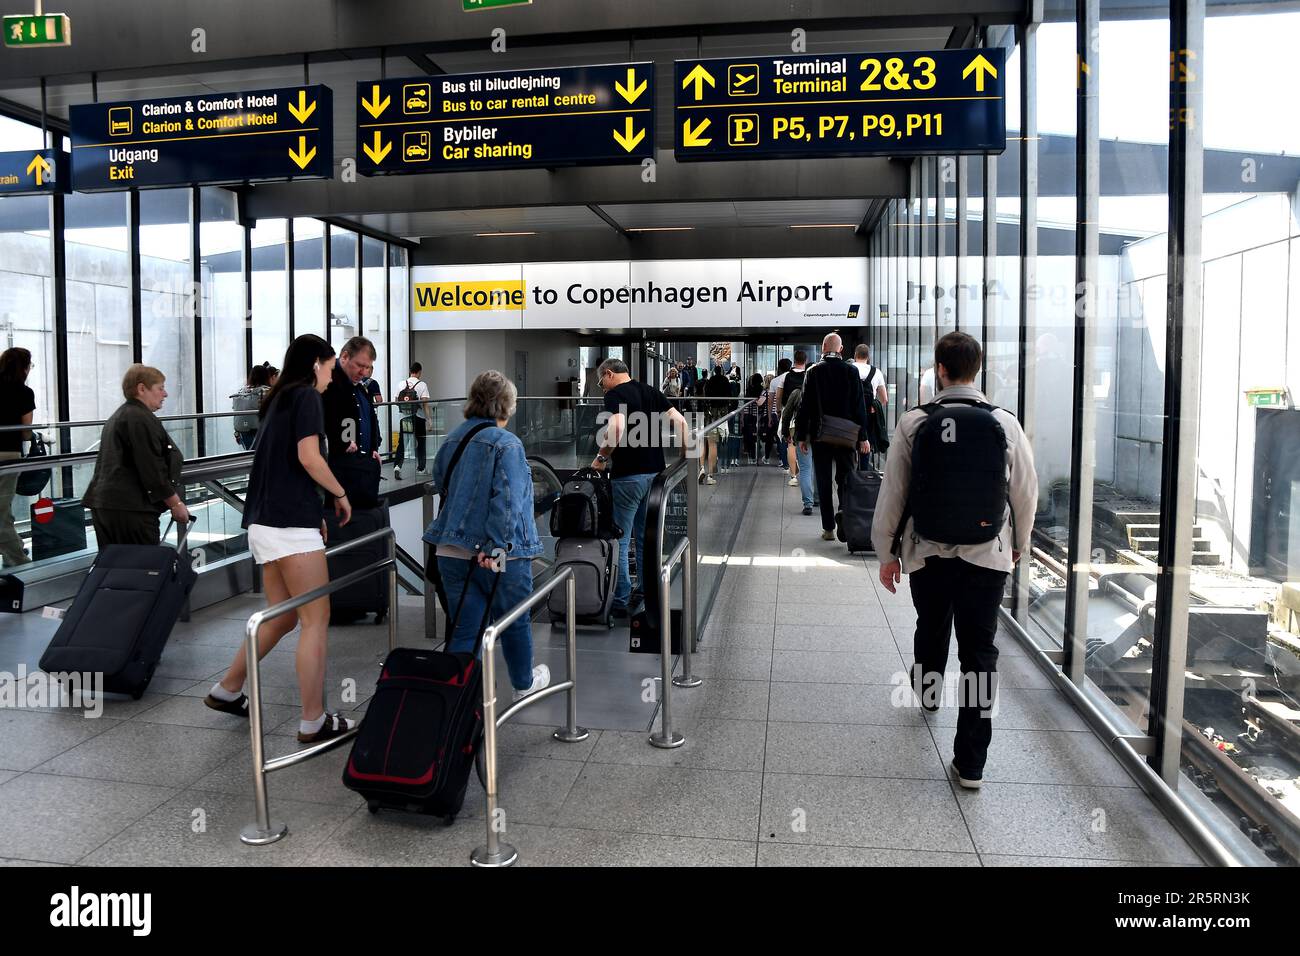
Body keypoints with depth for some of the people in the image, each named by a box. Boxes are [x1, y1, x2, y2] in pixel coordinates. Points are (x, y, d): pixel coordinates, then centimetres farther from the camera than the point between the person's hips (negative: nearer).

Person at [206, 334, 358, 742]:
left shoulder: (278, 398, 20)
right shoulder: (307, 396, -6)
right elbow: (308, 457, -17)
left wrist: (314, 512, 22)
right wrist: (341, 494, -2)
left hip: (264, 521, 9)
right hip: (290, 522, -9)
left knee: (282, 617, 18)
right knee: (316, 620, -4)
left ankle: (226, 690, 27)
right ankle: (313, 721, 0)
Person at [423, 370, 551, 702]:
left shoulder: (452, 439, 8)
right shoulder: (506, 443, -13)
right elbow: (507, 500, -23)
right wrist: (495, 546, -24)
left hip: (451, 551, 5)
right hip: (500, 554, -5)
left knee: (464, 628, 8)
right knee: (515, 620, 17)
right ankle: (523, 683, 38)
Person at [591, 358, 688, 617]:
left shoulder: (615, 394, -10)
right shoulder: (651, 392, 12)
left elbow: (617, 428, -28)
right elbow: (680, 421, 9)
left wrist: (602, 457, -15)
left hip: (628, 476, -7)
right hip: (655, 473, 7)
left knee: (620, 542, 2)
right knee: (646, 539, 18)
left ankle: (621, 603, 6)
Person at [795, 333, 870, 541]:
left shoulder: (813, 372, -3)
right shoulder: (851, 371, -3)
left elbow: (804, 405, -2)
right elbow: (859, 406, -3)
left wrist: (801, 436, 4)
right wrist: (862, 437, 1)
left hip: (820, 436, 0)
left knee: (824, 483, 6)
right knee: (846, 478, 11)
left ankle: (828, 528, 6)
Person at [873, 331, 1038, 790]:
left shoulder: (914, 423, -8)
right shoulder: (1005, 423, -6)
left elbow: (893, 493, -5)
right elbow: (1026, 491, 2)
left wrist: (887, 551, 7)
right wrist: (1019, 543, 19)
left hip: (927, 552, 1)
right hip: (988, 554, -1)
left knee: (931, 628, 25)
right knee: (980, 648, 5)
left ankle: (927, 691, 54)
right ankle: (971, 761, 6)